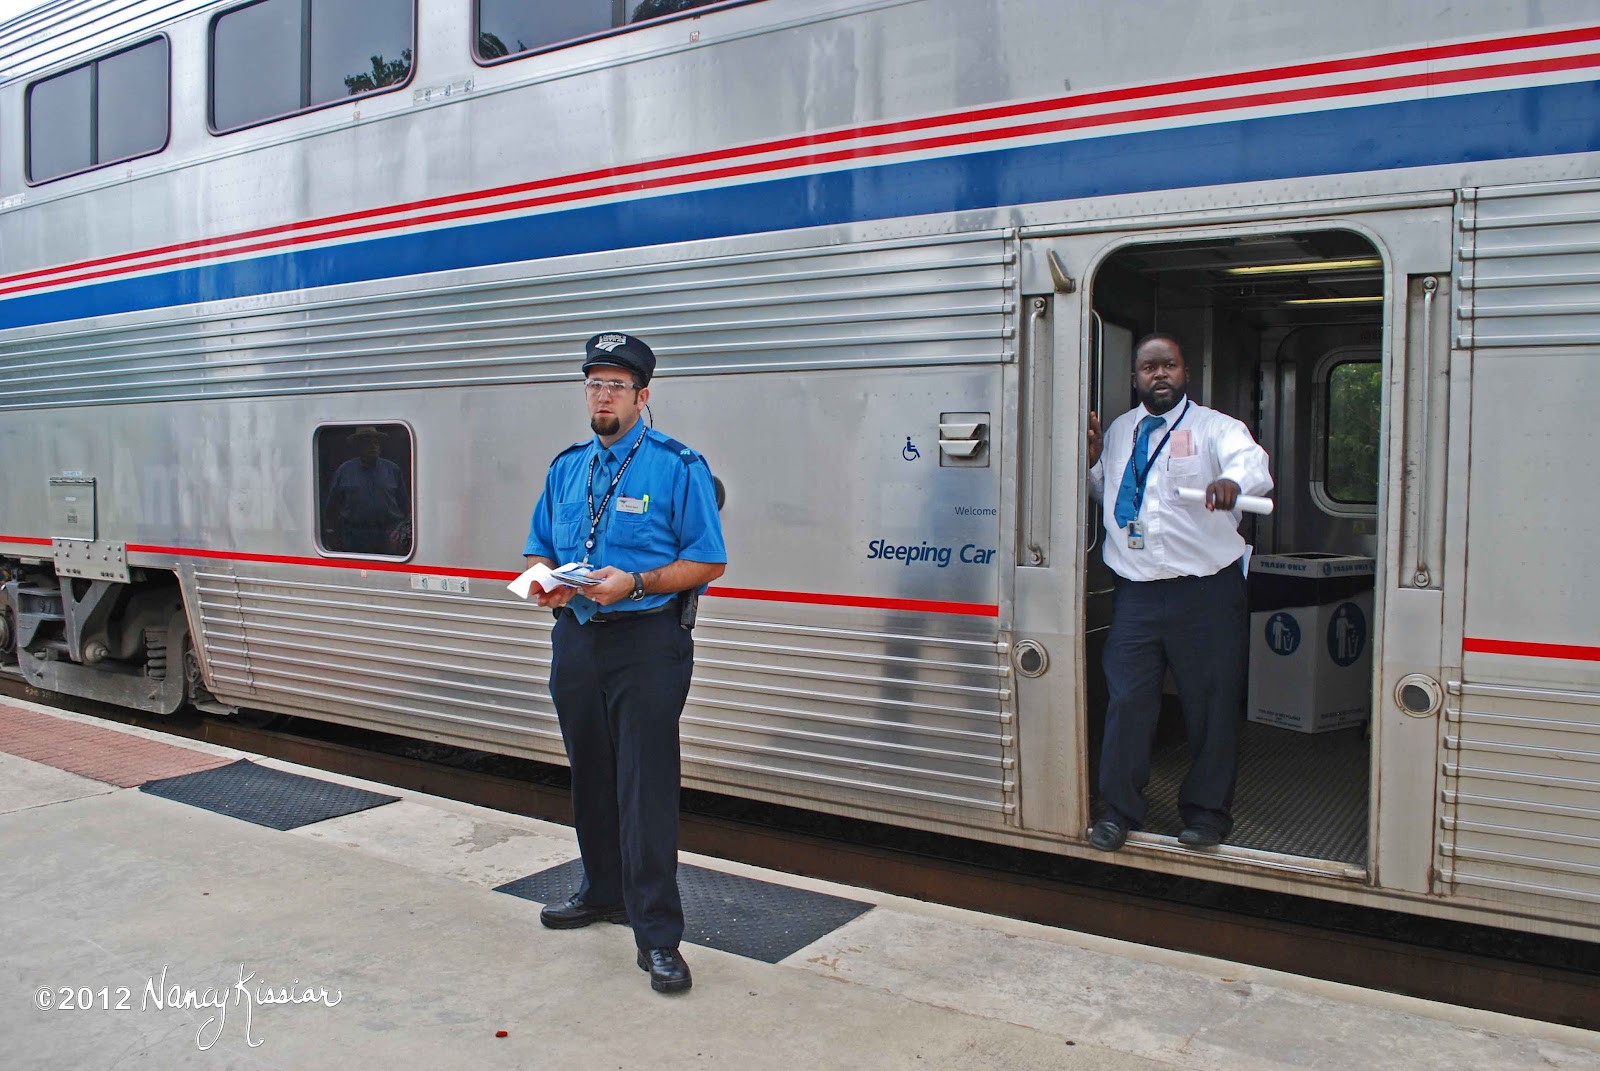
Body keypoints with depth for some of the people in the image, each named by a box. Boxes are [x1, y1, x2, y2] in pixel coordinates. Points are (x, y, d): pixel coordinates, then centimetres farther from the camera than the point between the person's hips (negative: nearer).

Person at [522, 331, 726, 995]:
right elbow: (539, 549, 19)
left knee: (646, 785, -7)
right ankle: (605, 892, 37)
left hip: (647, 645, -6)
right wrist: (545, 582, -5)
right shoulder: (566, 469, 13)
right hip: (576, 638, 7)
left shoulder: (677, 467, -6)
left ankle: (657, 935, -1)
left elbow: (707, 562, -8)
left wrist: (634, 583, -21)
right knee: (590, 776, 18)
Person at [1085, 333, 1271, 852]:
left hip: (1206, 590, -3)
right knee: (1127, 700, 2)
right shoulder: (1119, 431, 15)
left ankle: (1208, 811, 23)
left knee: (1210, 704, 6)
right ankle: (1118, 809, 17)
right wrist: (1091, 459, 7)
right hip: (1136, 590, 3)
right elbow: (1102, 494, 26)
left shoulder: (1215, 428, 0)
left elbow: (1254, 463, -22)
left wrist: (1232, 481, -45)